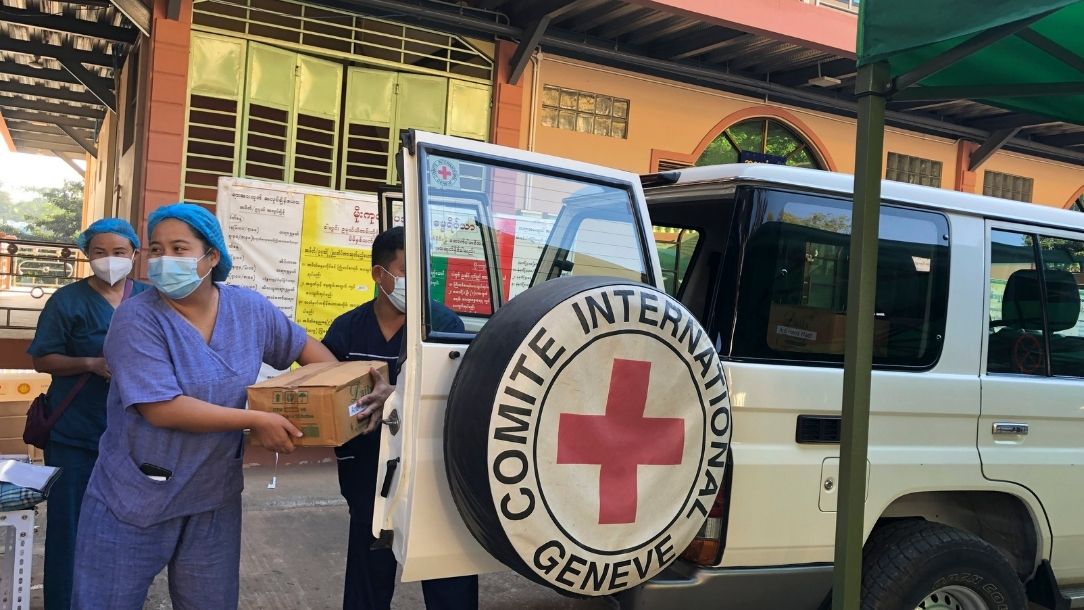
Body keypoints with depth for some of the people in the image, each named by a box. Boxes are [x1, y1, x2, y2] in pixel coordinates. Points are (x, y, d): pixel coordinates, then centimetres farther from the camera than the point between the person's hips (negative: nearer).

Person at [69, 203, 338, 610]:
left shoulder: (249, 309, -4)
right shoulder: (137, 320, -17)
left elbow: (303, 346, 13)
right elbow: (161, 408, -26)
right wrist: (255, 420, -25)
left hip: (215, 501, 4)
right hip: (132, 500, -3)